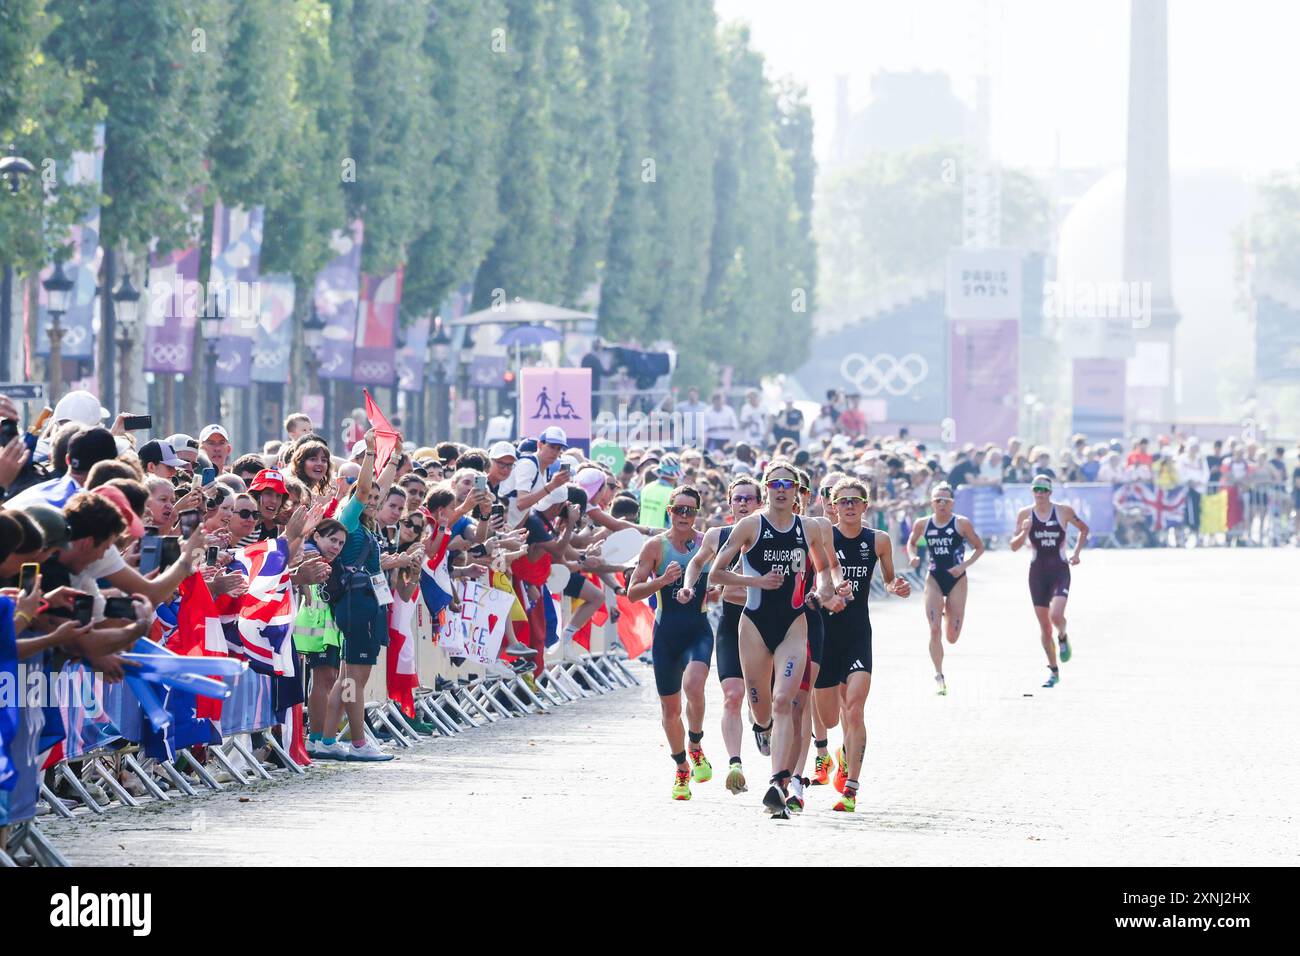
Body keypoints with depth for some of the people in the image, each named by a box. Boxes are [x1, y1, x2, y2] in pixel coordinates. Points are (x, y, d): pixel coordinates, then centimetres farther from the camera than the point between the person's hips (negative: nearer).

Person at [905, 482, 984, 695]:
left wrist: (964, 565, -13)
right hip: (934, 579, 1)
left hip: (957, 580, -1)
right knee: (934, 629, -12)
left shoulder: (962, 524, -8)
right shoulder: (923, 525, -1)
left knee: (952, 637, 2)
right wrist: (912, 556, -5)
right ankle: (939, 676, -3)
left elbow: (979, 547, 1)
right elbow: (911, 543, 17)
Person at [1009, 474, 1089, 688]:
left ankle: (1063, 638, 13)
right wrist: (1024, 532, -17)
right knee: (1044, 625, 4)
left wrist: (1076, 553, 2)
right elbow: (1014, 546, 2)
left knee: (1056, 615, -23)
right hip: (1037, 572, 2)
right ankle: (1053, 671, 17)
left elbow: (1084, 529, 13)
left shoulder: (1063, 512, -3)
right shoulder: (1025, 514, 0)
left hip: (1060, 570, -2)